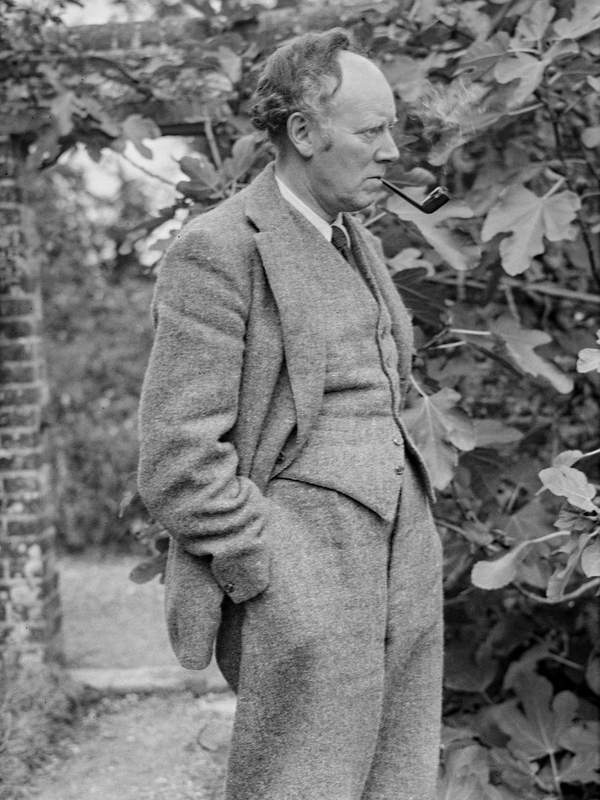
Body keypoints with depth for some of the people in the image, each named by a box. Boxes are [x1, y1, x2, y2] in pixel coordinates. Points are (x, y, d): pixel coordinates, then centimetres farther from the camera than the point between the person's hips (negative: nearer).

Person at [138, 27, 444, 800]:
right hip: (302, 581, -8)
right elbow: (178, 456, -14)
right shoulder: (218, 250, -11)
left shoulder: (353, 240, 15)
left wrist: (411, 537, 13)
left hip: (401, 562, 8)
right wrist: (276, 582, -13)